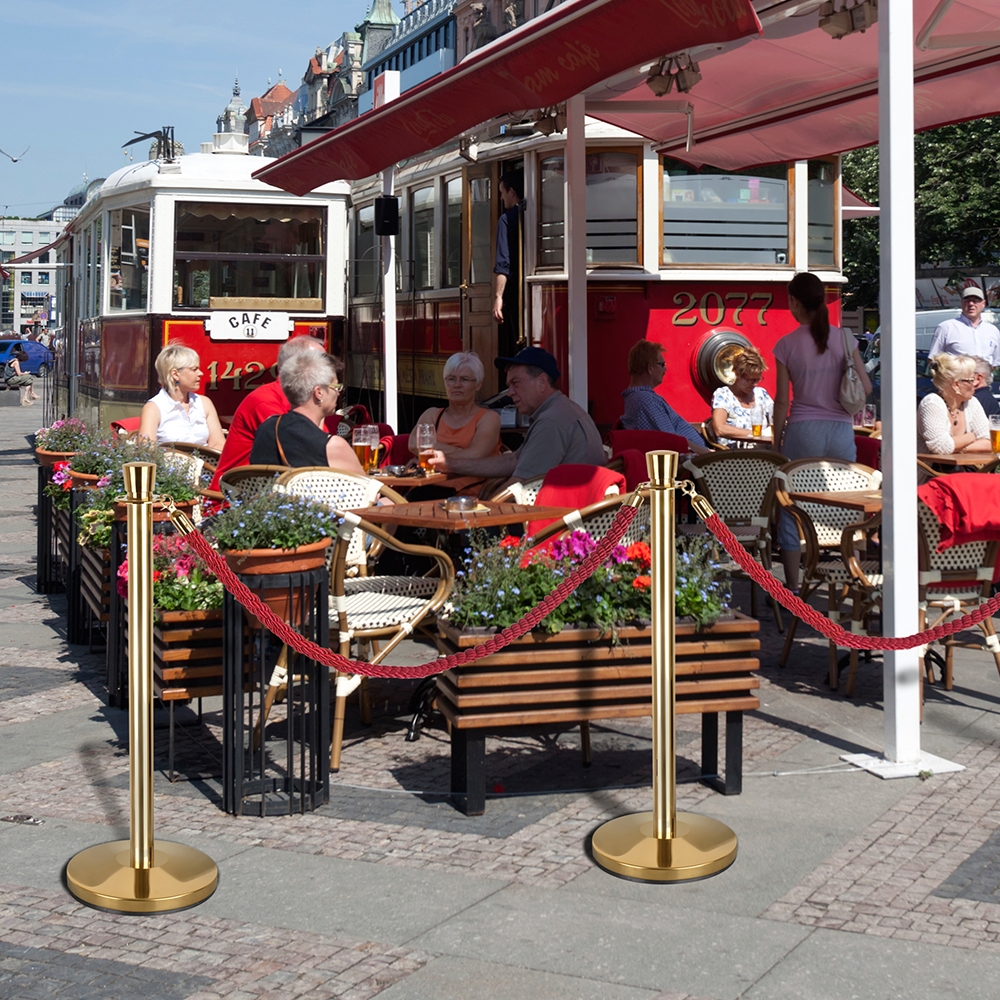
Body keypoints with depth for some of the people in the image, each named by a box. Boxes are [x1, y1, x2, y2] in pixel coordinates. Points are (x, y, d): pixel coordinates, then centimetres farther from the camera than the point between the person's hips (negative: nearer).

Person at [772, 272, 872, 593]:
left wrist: (776, 443, 6)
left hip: (803, 431, -2)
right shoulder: (843, 338, 0)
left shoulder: (787, 345, -5)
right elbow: (866, 387, 1)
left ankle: (792, 588, 7)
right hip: (841, 431, 2)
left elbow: (782, 401, -3)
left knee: (791, 512, 6)